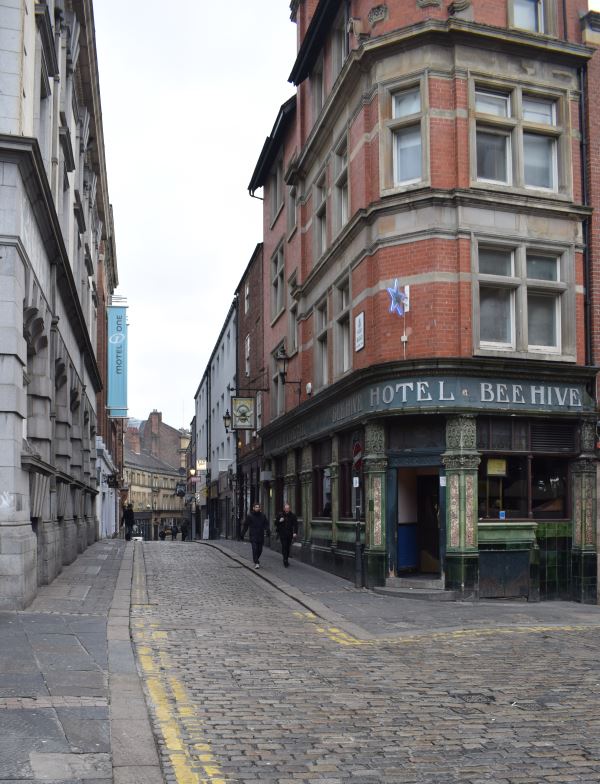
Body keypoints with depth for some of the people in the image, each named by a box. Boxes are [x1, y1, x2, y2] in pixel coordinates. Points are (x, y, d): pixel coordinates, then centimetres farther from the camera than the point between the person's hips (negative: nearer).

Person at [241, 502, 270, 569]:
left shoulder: (262, 516, 9)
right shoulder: (249, 516, 0)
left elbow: (266, 523, 12)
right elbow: (245, 526, 3)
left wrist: (267, 529, -9)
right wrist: (242, 534, -1)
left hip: (261, 536, 3)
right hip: (253, 536, -3)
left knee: (260, 550, 9)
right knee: (255, 549, -11)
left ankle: (257, 558, 34)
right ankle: (256, 563, -7)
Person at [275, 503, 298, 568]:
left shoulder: (293, 516, 3)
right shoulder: (280, 515, 3)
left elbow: (295, 525, 0)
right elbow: (276, 524, 9)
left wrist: (295, 532, -12)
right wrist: (279, 521, -13)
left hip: (289, 535, 2)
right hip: (282, 534, -2)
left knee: (288, 547, 8)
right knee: (284, 546, -12)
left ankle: (286, 559, 20)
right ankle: (285, 560, -14)